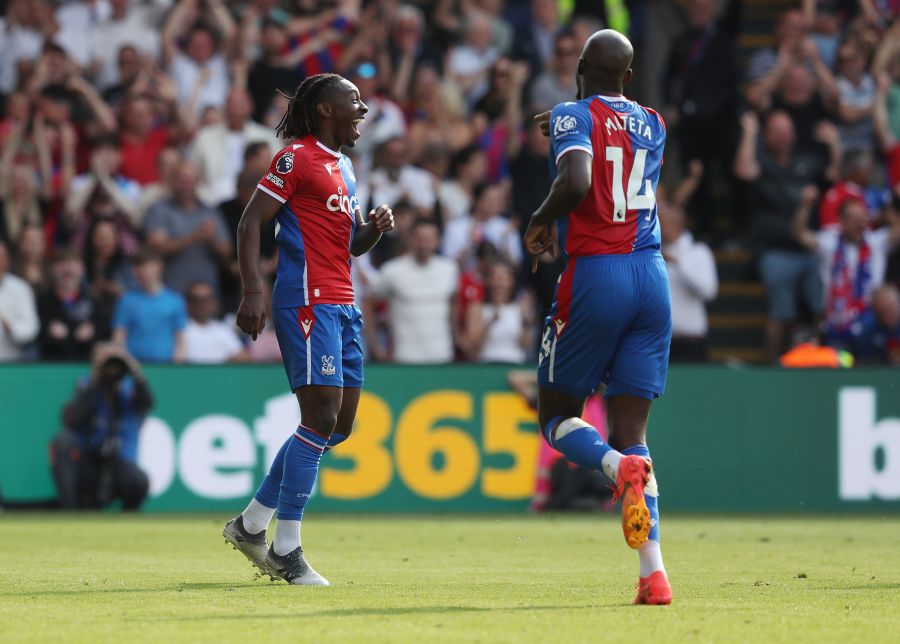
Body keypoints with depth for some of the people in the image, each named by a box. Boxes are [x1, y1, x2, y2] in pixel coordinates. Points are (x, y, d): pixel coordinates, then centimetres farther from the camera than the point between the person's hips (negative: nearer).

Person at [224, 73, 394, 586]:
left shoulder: (344, 167, 21)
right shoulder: (297, 158, -7)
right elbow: (252, 223, -12)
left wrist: (375, 229, 6)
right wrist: (253, 292, -21)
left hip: (343, 306, 10)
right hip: (307, 302, -10)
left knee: (340, 425, 10)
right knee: (323, 419, -13)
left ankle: (251, 524, 19)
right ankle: (286, 550, -8)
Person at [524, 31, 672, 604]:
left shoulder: (574, 117, -4)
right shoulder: (654, 126, 14)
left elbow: (576, 183, -22)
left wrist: (540, 222, -4)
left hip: (595, 276, -5)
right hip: (652, 277, 5)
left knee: (557, 415, 12)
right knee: (631, 429, 4)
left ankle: (621, 467, -22)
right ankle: (654, 572, -11)